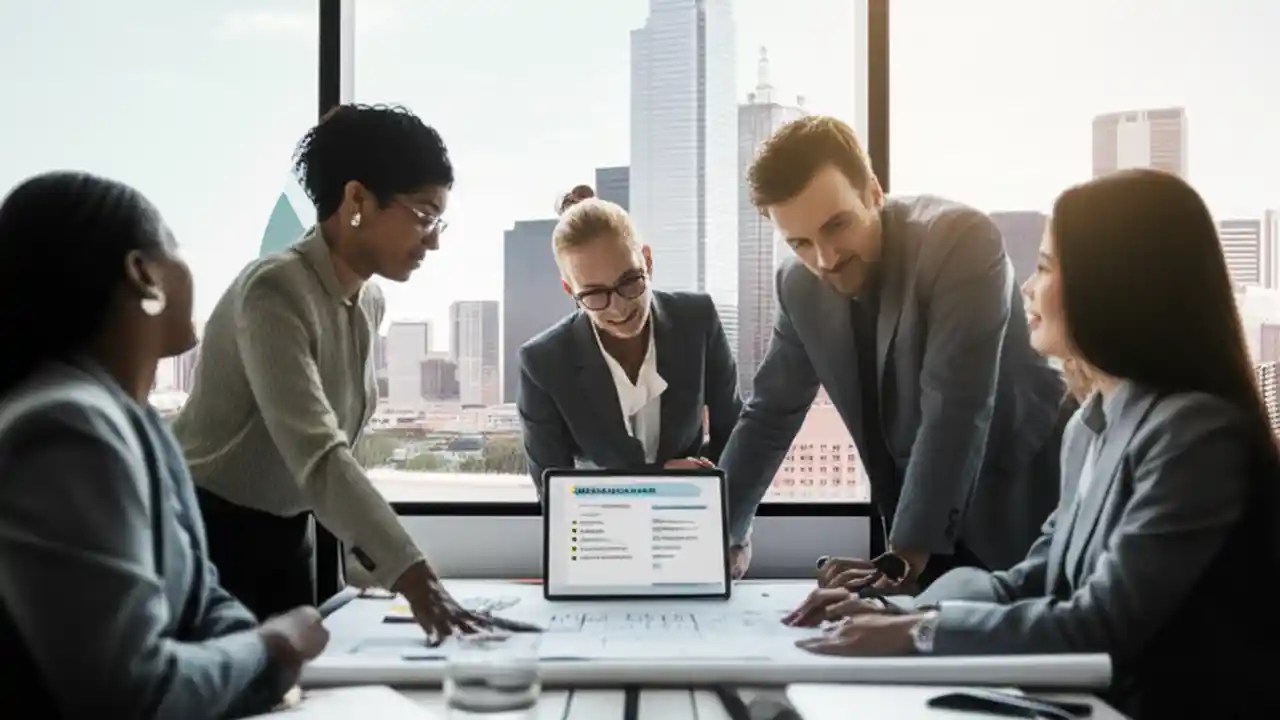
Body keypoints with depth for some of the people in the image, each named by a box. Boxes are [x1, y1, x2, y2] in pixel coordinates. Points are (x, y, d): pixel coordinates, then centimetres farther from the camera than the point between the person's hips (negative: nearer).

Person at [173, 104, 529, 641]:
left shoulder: (369, 304, 3)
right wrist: (415, 579, -43)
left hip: (287, 537, 8)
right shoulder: (276, 291, -23)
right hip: (208, 538, -7)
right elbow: (318, 455, -35)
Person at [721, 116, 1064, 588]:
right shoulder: (800, 285, -4)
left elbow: (954, 413, -27)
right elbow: (769, 415, 7)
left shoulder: (961, 239, -21)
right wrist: (721, 534, 4)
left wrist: (903, 559, -29)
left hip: (1017, 519, -4)